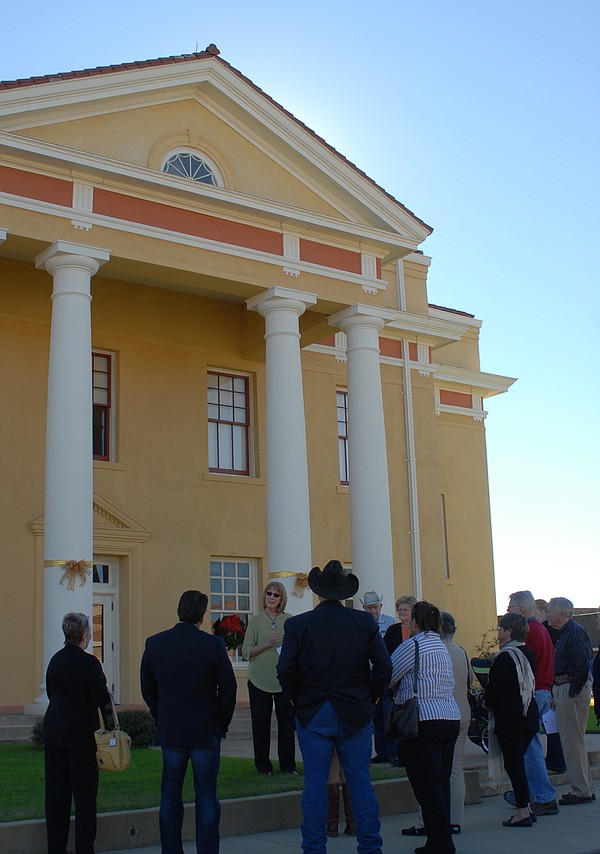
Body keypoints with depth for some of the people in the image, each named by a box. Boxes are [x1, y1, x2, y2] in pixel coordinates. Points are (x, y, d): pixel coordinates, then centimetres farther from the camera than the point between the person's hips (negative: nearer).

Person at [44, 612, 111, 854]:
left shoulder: (55, 660, 5)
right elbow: (101, 698, -14)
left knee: (56, 791, 12)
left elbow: (51, 693, 13)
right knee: (84, 792, 2)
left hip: (54, 732, 7)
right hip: (82, 734, -7)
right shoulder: (88, 663, -16)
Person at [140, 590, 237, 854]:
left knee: (170, 795, 12)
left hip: (170, 732, 3)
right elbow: (228, 688, -8)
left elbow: (147, 688, 6)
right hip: (206, 732, -2)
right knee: (206, 795, 5)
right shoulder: (213, 644, -13)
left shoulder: (154, 644, -3)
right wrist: (222, 723, 5)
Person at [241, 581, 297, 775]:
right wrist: (268, 644, -14)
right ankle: (263, 766, 14)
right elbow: (246, 651, -1)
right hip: (259, 680, -1)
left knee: (286, 723, 2)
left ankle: (288, 765, 15)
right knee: (261, 724, 2)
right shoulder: (255, 620, 3)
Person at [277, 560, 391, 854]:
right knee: (361, 782, 9)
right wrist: (370, 698, 9)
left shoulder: (297, 625, -7)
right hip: (356, 716, 1)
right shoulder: (365, 622, -2)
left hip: (312, 716, -1)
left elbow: (286, 671, -10)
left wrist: (294, 702, 5)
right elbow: (384, 666, -4)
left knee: (314, 785, 6)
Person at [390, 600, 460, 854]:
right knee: (441, 782, 12)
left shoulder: (413, 645, -9)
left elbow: (386, 677, -8)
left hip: (424, 720, -8)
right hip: (451, 717, 8)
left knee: (427, 785, -4)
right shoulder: (442, 646, 16)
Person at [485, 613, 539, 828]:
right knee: (518, 761, 17)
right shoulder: (528, 654, 9)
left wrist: (488, 703, 5)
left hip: (509, 718, -8)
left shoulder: (505, 657, -16)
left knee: (513, 763, -2)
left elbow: (494, 687, -17)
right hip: (530, 716, 8)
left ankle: (523, 812, -1)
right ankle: (526, 808, 19)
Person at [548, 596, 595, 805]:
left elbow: (582, 666, -22)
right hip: (564, 691, 11)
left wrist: (572, 693, -20)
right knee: (571, 741, 14)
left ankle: (581, 791, 1)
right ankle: (586, 789, 21)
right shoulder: (565, 633, 17)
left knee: (572, 741, -6)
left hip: (573, 690, -11)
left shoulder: (575, 632, -14)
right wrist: (556, 695, 14)